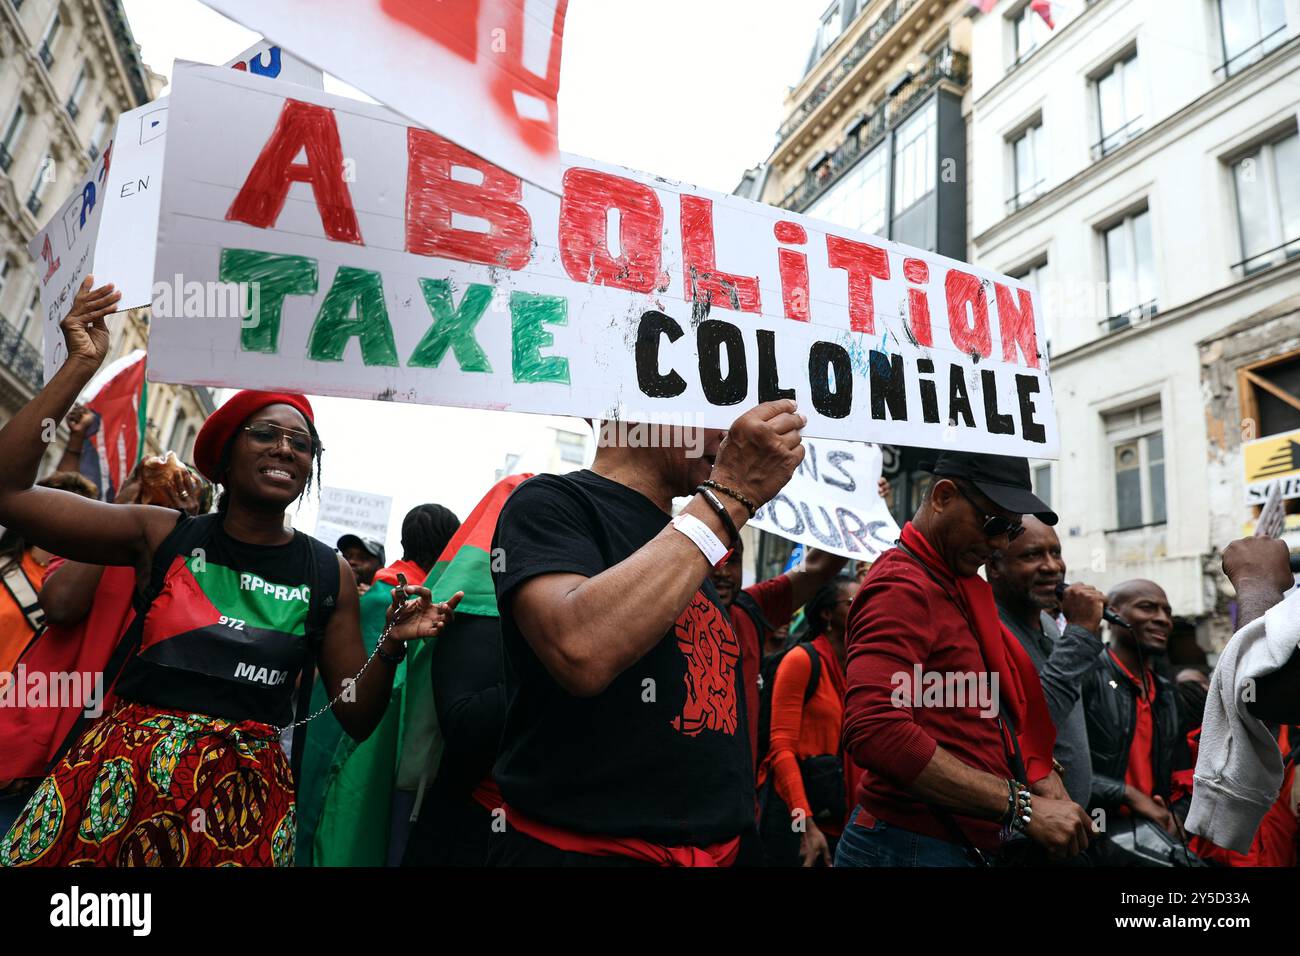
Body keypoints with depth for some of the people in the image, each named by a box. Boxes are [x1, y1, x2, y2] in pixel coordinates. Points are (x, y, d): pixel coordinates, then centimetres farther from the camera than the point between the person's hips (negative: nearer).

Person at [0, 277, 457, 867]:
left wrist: (391, 647, -16)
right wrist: (81, 368, -9)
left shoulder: (331, 574, 2)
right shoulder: (162, 534, 1)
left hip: (245, 793, 1)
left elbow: (358, 718, 3)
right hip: (120, 773, 0)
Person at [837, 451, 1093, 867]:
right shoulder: (902, 587, -17)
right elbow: (877, 731, -30)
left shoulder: (963, 585, 13)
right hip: (909, 847, -9)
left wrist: (1039, 778, 2)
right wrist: (1022, 806, -25)